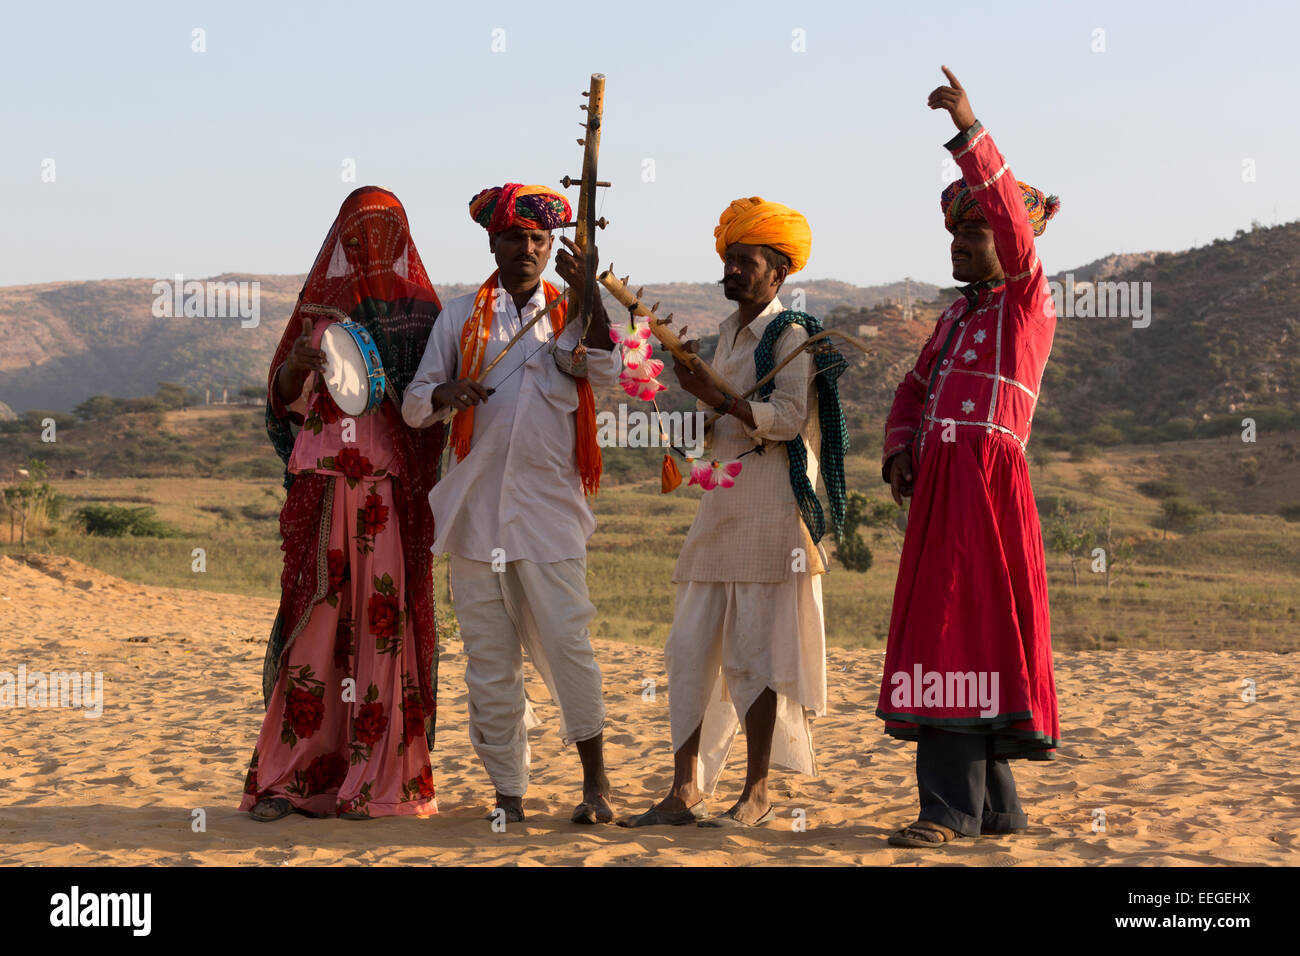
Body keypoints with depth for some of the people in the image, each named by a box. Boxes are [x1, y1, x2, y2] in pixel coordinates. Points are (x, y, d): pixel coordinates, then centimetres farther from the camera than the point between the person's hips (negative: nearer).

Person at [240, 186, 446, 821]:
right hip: (323, 480, 1)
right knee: (313, 613, -4)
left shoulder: (421, 312, 11)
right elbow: (285, 400, 11)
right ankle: (290, 775, -1)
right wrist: (295, 366, -10)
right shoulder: (319, 306, 14)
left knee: (384, 617, -5)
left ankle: (381, 778, -2)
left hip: (394, 488, -1)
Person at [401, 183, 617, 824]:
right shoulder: (461, 319, 12)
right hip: (476, 509, 2)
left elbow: (608, 373, -10)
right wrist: (445, 395, -12)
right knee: (488, 657, 3)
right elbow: (413, 405, 10)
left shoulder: (571, 316, 9)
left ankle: (595, 780, 2)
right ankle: (508, 790, 10)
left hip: (549, 511, -2)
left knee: (566, 641, -9)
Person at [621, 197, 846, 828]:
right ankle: (685, 792, 4)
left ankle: (757, 795, 1)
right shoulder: (729, 333, 19)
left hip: (772, 515, -8)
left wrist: (715, 396, -25)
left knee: (755, 653, -6)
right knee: (691, 651, 2)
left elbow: (787, 420, -17)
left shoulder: (790, 334, -5)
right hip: (721, 509, 8)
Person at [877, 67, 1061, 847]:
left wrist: (971, 130, -24)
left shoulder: (1029, 302, 1)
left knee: (968, 628, -13)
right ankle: (996, 805, 15)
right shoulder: (957, 316, 23)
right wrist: (899, 454, 6)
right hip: (938, 485, 8)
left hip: (987, 483, -8)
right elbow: (913, 393, 26)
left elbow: (1014, 222, -16)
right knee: (947, 629, 8)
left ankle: (952, 808, -15)